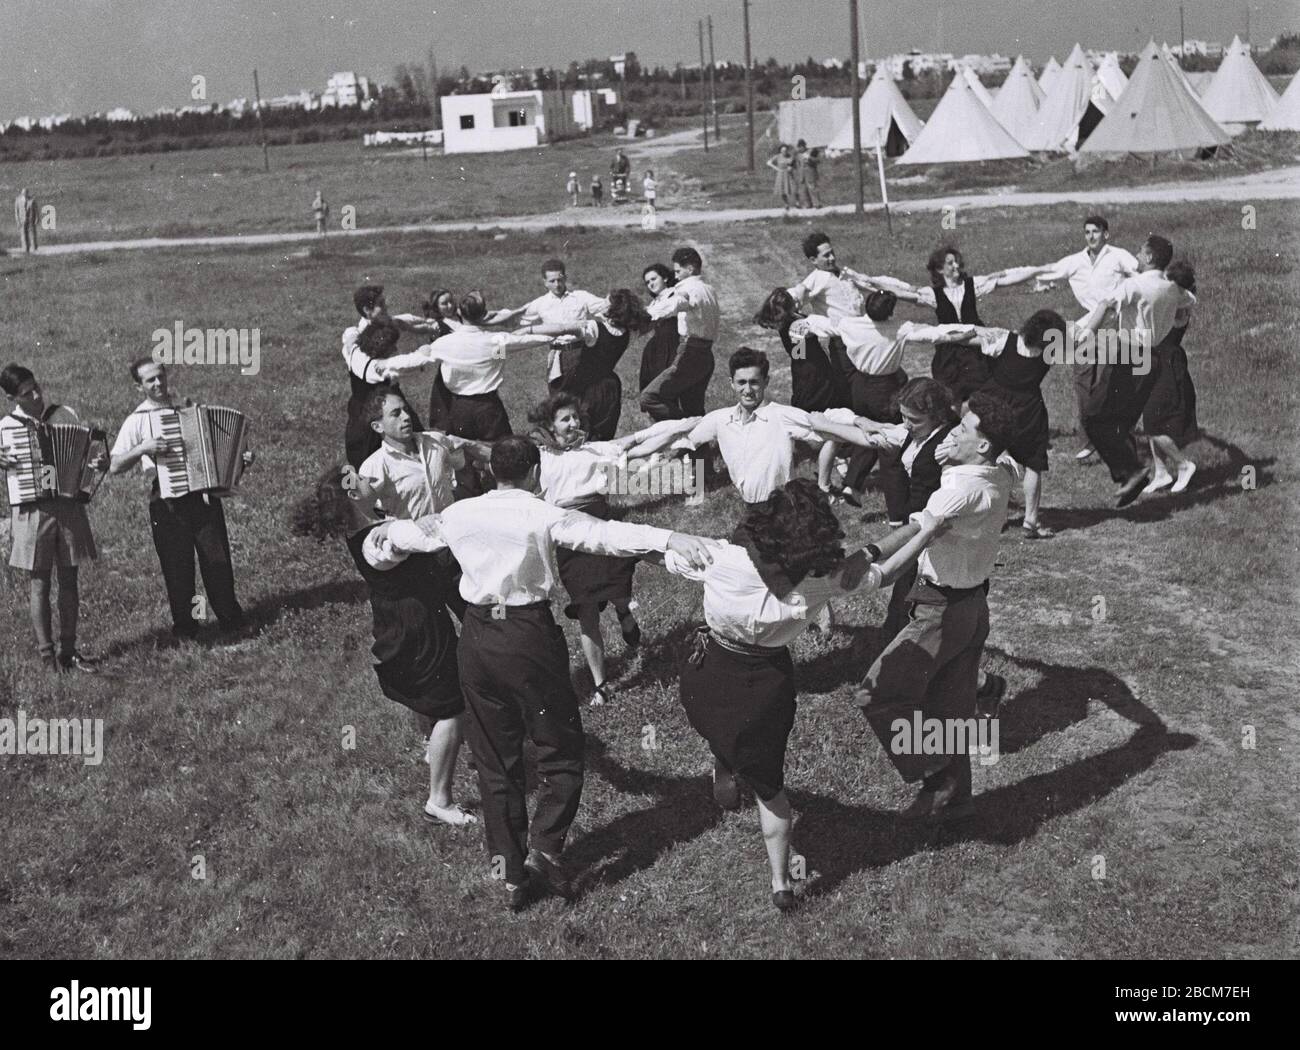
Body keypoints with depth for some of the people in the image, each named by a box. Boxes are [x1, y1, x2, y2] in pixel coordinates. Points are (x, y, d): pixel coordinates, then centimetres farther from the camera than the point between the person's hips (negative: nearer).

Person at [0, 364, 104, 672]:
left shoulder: (65, 415, 6)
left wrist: (96, 464, -7)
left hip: (69, 505, 2)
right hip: (31, 510, -2)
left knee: (69, 580, 7)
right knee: (38, 583, -1)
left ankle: (68, 651, 16)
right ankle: (47, 655, 4)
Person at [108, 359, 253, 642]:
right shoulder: (137, 420, 1)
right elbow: (115, 466, -6)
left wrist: (240, 459, 6)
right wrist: (143, 448, -20)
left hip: (203, 496, 3)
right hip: (168, 504, -3)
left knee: (217, 561, 4)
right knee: (177, 568, 2)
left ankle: (232, 620, 17)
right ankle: (184, 628, 15)